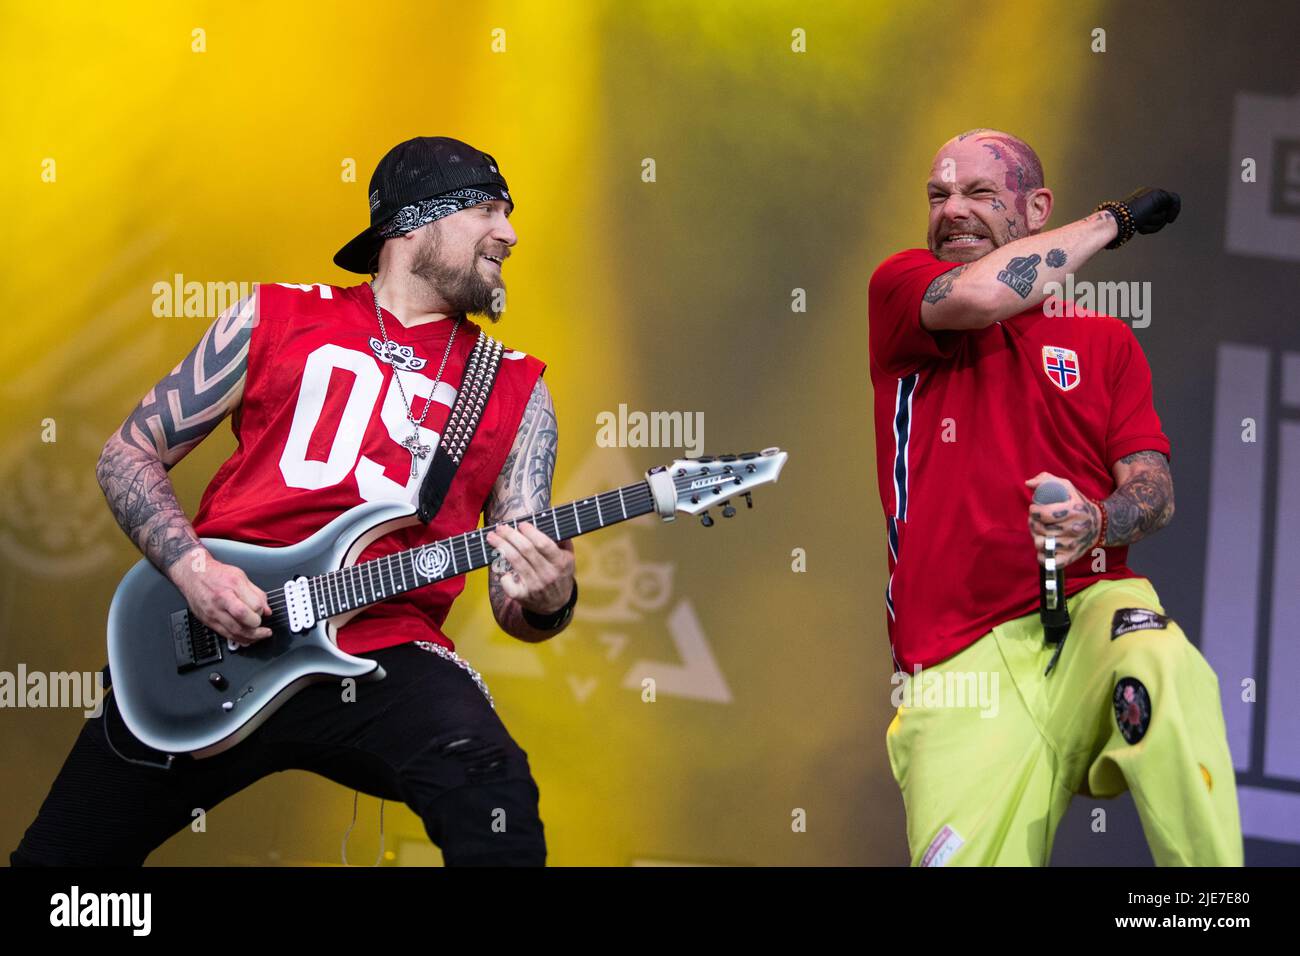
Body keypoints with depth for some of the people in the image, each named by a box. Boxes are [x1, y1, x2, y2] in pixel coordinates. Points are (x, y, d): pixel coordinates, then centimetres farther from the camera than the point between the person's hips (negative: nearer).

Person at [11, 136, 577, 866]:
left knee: (494, 801, -33)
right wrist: (193, 569, -7)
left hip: (379, 653, -1)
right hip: (212, 636, 1)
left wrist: (549, 601, -17)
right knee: (60, 854, 5)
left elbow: (517, 603, 8)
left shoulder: (514, 391, 11)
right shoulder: (278, 318, 8)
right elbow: (130, 452, 11)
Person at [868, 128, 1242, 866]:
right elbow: (977, 294, -12)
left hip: (1090, 611, 1)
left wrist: (1096, 522, -17)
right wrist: (1113, 220, 2)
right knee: (964, 854, -22)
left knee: (1165, 675, -35)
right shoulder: (899, 288, 12)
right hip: (957, 662, -1)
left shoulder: (1104, 341, 19)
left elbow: (1156, 489, 7)